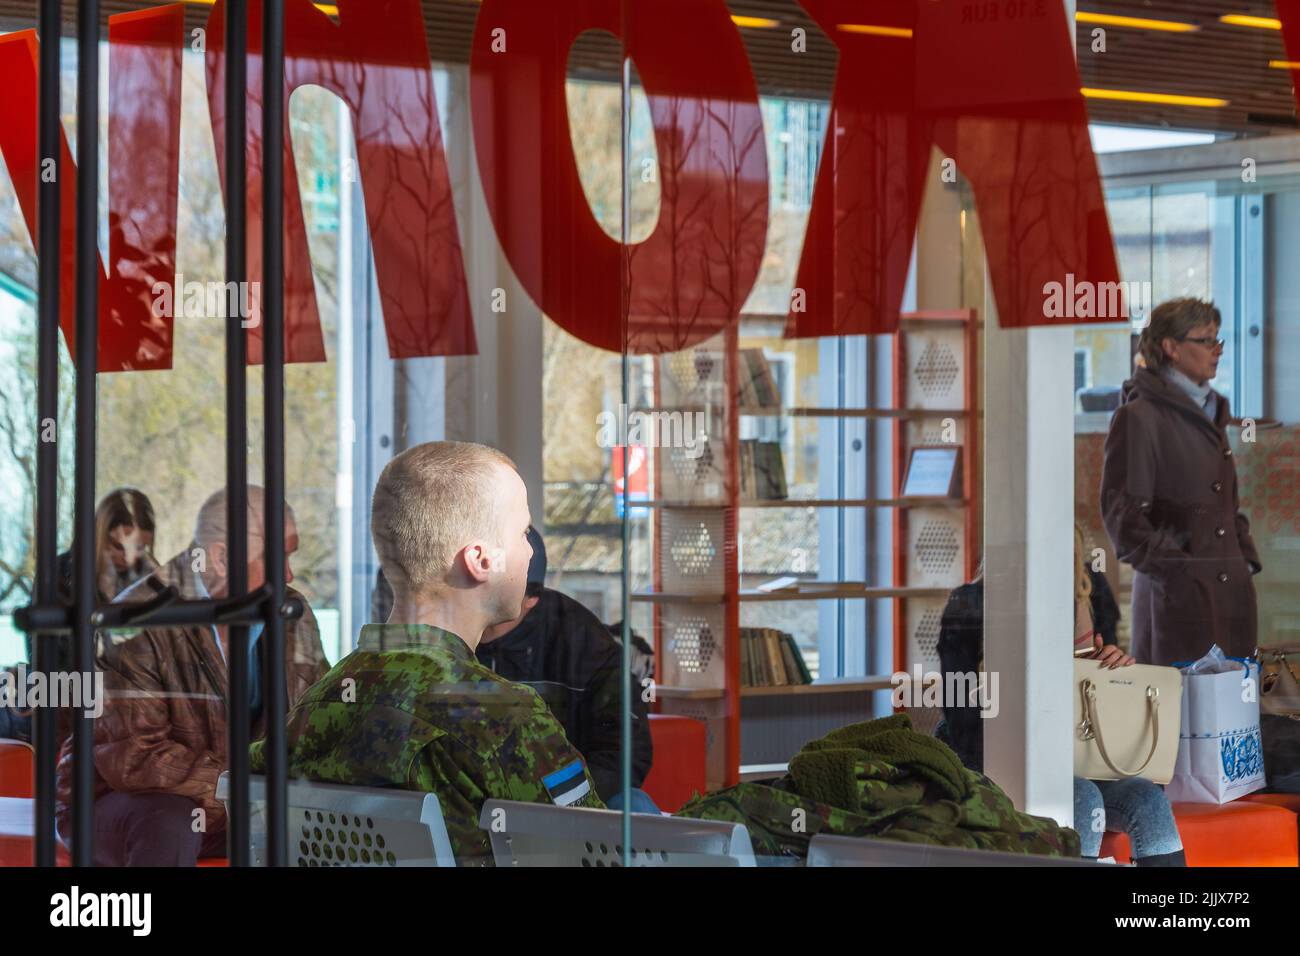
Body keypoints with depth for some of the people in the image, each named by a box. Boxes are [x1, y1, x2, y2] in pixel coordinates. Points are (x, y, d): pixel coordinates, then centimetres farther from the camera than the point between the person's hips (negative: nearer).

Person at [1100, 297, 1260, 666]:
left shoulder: (1210, 411, 19)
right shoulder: (1138, 417, -8)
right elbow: (1121, 513, -11)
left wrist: (1247, 559, 14)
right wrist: (1175, 569, -14)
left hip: (1232, 591, 8)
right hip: (1178, 597, -8)